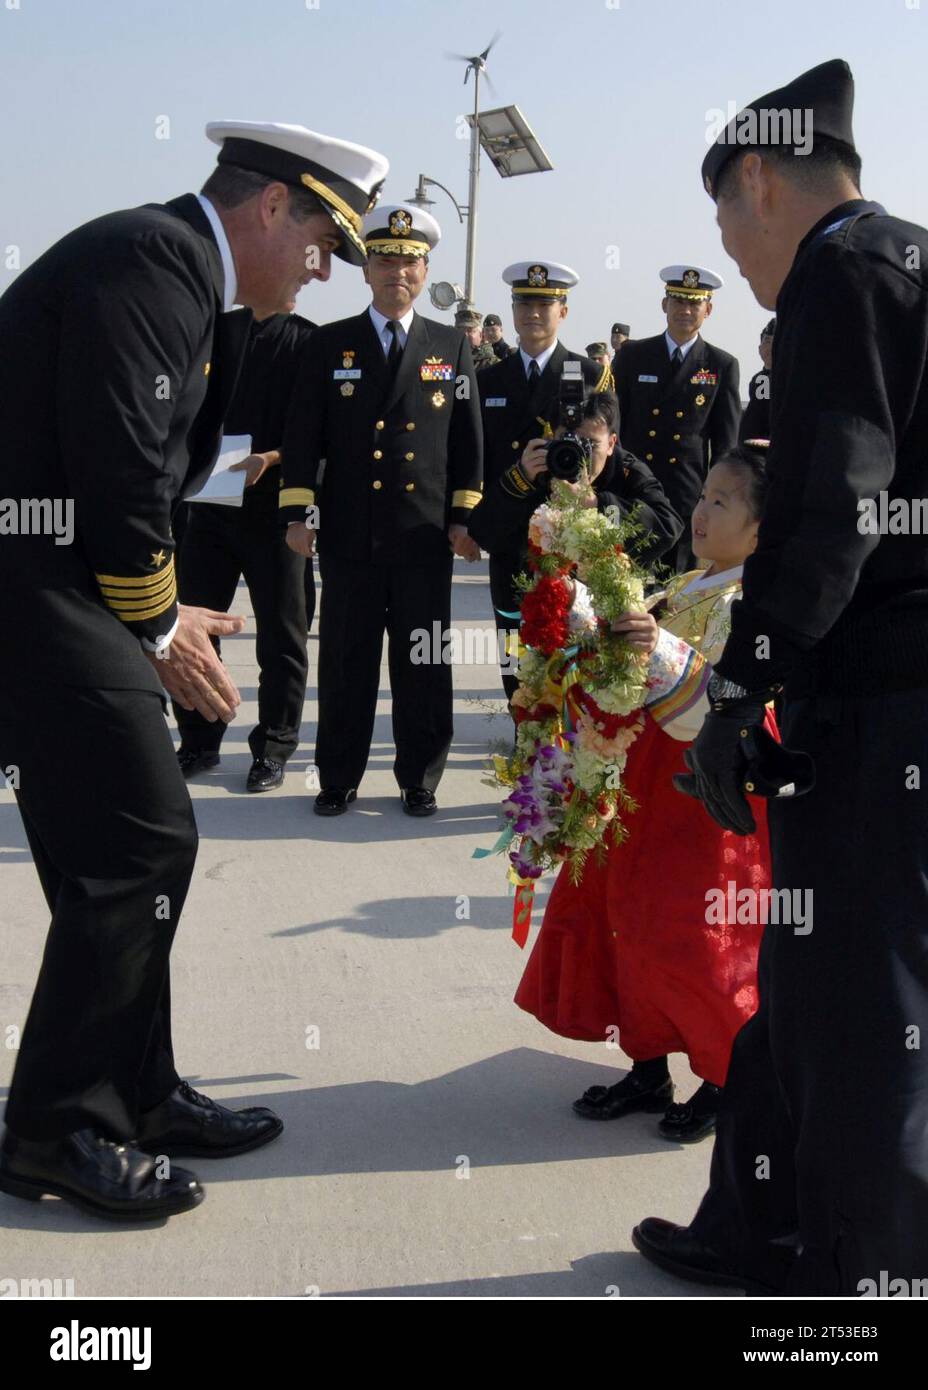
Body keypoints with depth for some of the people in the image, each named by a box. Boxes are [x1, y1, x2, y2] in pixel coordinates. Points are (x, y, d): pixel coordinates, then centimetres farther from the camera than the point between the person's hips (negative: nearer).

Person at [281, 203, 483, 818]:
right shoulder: (329, 345, 6)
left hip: (426, 536, 0)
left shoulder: (452, 346, 8)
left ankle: (420, 780, 17)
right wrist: (296, 513, -2)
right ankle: (339, 779, 17)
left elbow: (468, 440, 8)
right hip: (349, 535, 0)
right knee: (346, 663, 5)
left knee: (423, 665, 5)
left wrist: (465, 518, 2)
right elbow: (303, 436, 4)